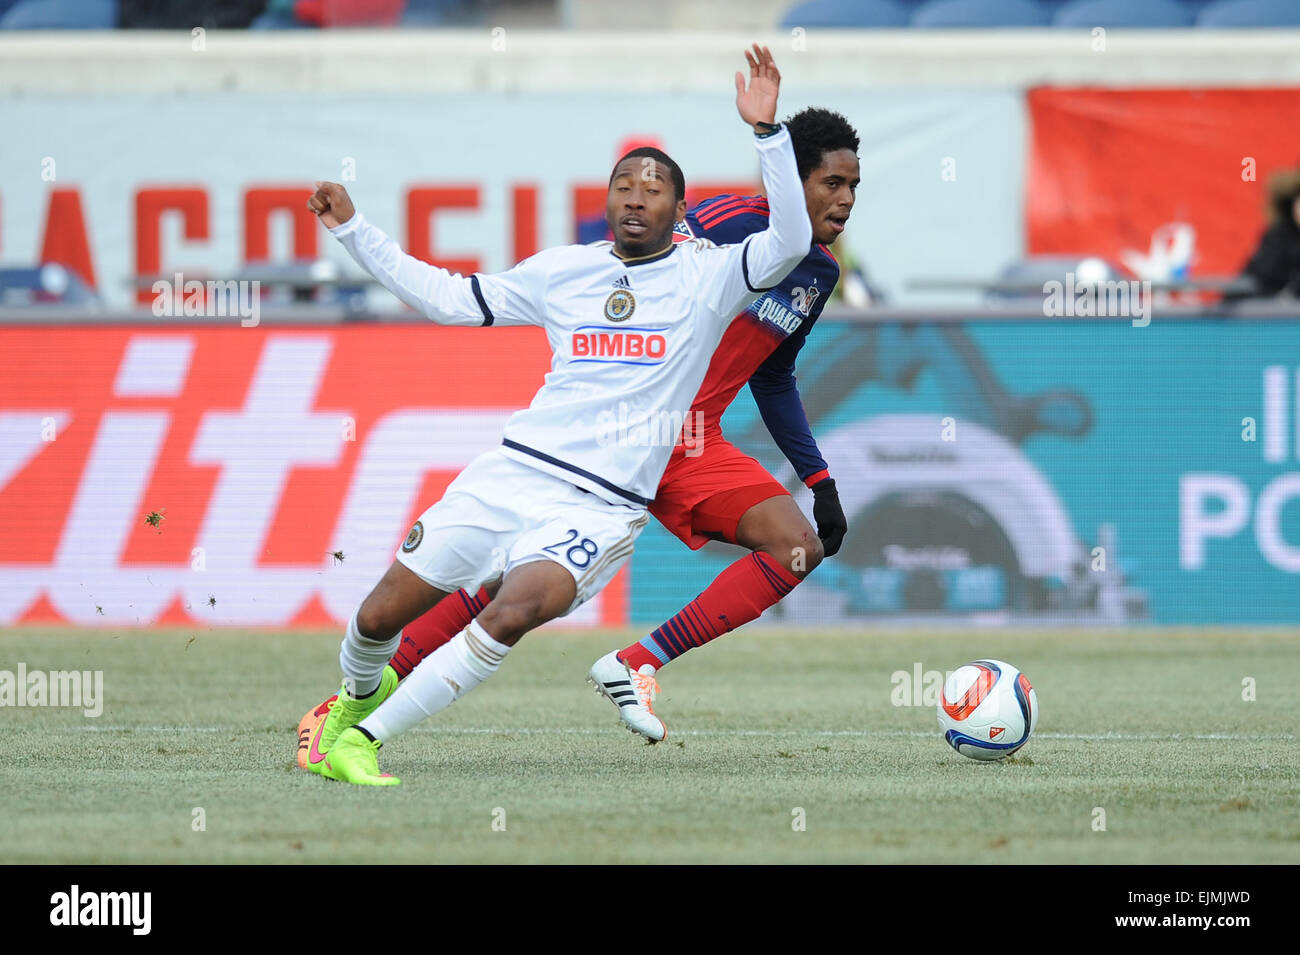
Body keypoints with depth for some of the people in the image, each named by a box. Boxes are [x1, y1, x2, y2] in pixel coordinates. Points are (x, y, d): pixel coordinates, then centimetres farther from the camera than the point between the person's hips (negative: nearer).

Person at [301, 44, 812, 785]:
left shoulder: (706, 274, 1)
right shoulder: (562, 270, 12)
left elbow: (790, 244, -16)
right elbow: (449, 299, 19)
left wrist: (767, 131, -24)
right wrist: (353, 230, 15)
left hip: (601, 507, -4)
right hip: (512, 473, 4)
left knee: (516, 612, -32)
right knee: (379, 617, 3)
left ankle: (363, 739, -21)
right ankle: (360, 695, 40)